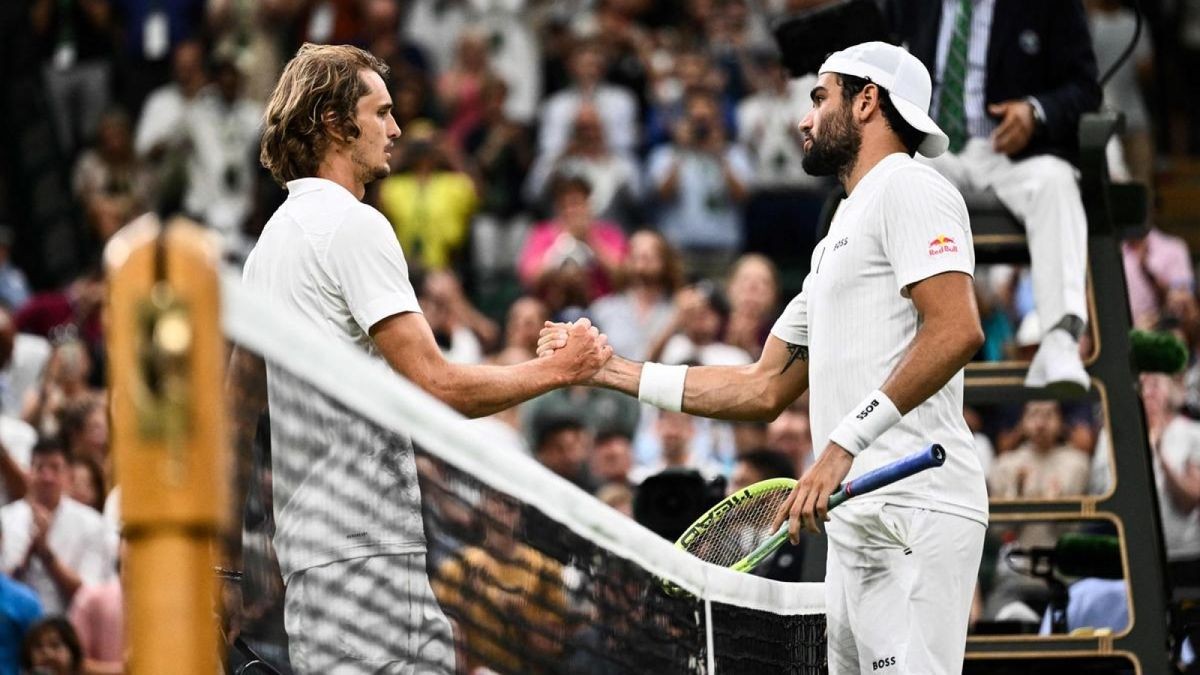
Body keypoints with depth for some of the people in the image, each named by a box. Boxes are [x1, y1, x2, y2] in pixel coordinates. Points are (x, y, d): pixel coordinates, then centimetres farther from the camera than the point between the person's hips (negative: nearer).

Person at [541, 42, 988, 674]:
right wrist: (612, 370, 23)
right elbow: (764, 390, 27)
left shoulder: (910, 189, -3)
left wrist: (845, 441, -20)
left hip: (911, 520, -9)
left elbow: (957, 331, -18)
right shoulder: (838, 238, 28)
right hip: (858, 524, 10)